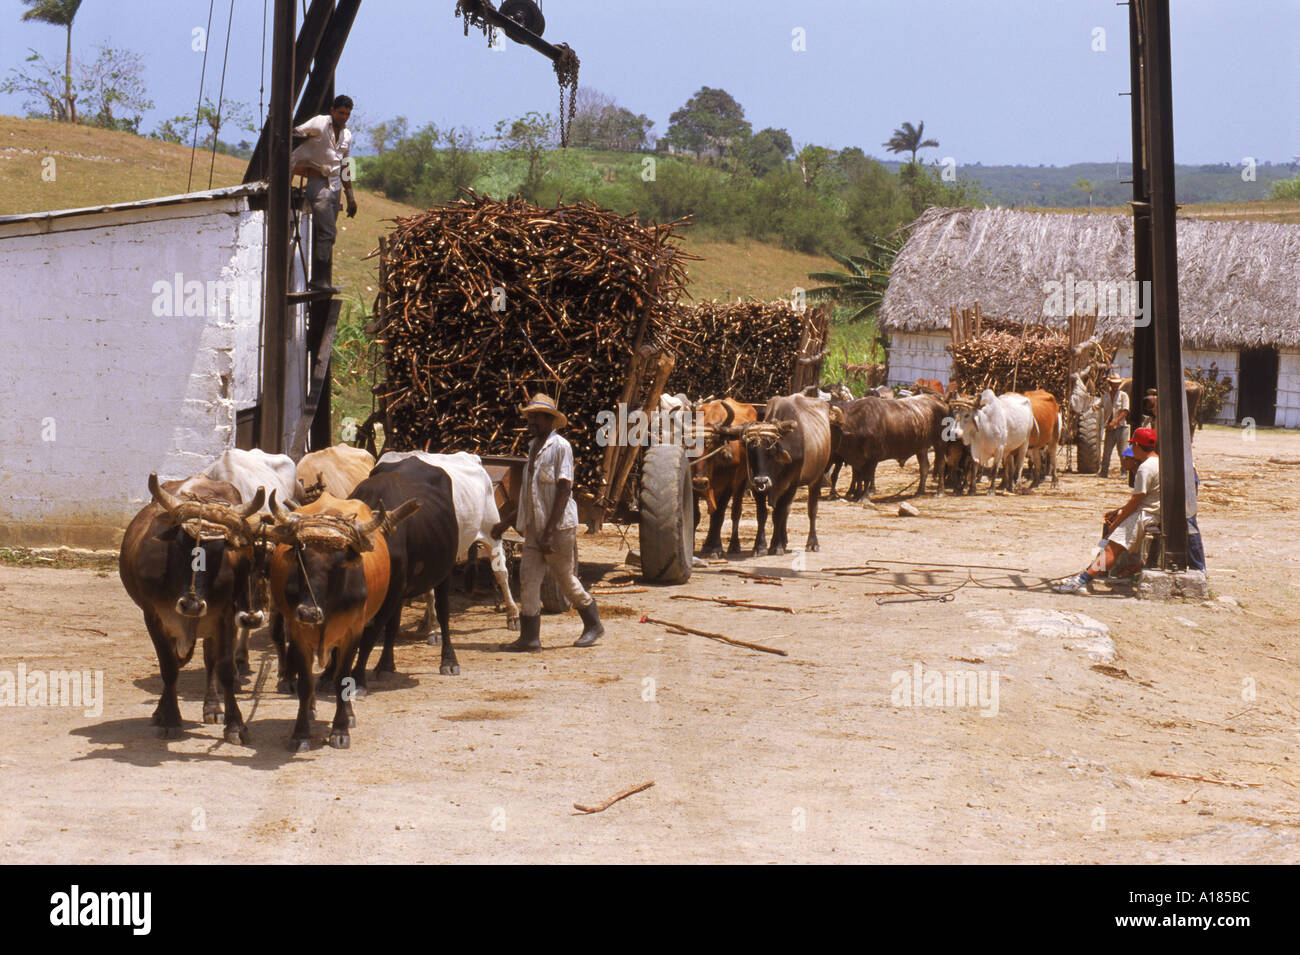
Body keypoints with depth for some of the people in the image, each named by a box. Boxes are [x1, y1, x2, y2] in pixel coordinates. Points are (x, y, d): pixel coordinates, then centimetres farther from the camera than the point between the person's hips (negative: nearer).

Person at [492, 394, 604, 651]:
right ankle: (529, 637, 1)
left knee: (566, 580, 3)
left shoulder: (560, 447, -11)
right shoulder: (533, 448, 14)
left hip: (559, 527, -7)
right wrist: (506, 521, 20)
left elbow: (564, 491, -16)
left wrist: (549, 532, -20)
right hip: (534, 528, 7)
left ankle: (594, 625, 21)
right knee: (528, 578, -1)